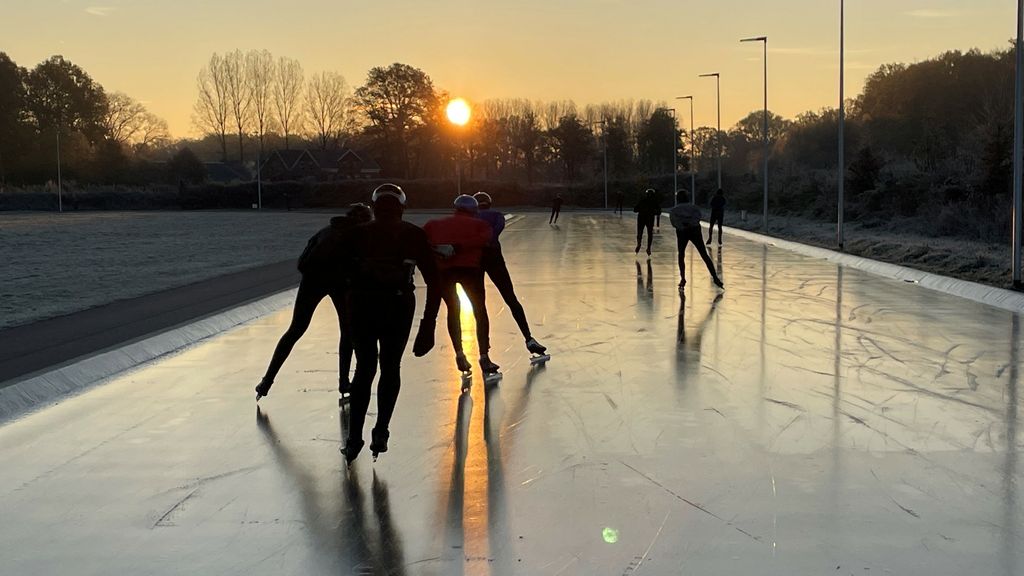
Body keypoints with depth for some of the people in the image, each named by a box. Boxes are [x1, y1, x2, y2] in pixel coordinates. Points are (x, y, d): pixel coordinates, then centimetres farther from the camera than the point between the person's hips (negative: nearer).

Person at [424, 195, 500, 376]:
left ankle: (459, 354, 14)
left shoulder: (436, 224, 23)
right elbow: (485, 238, -7)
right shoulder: (479, 224, 15)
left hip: (442, 269, 2)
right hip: (469, 268, -2)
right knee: (480, 310, 12)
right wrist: (457, 247, -11)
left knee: (453, 309, 22)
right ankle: (484, 358, 4)